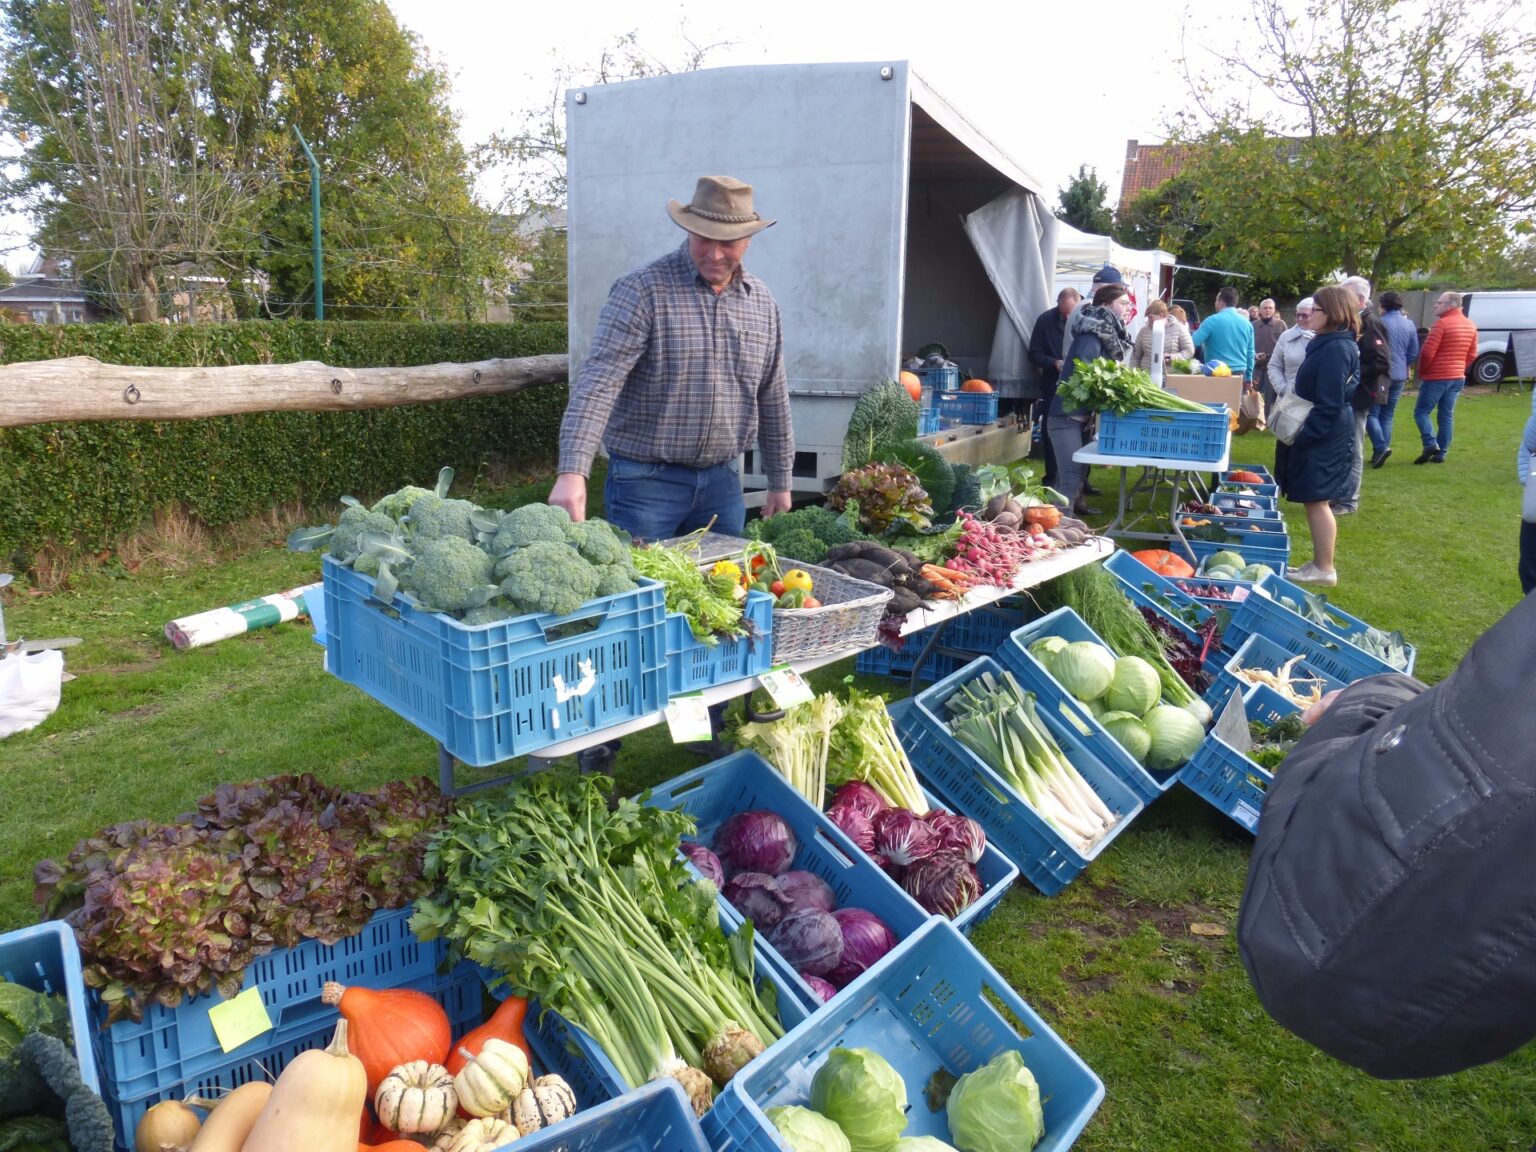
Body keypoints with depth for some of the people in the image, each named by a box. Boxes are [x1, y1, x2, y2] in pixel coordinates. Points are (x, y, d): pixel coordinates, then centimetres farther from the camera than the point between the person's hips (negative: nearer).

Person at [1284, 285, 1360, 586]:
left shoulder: (1335, 348, -19)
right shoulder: (1329, 343, 12)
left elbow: (1329, 404, -22)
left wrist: (1303, 435, -17)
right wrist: (1302, 431, 17)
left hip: (1322, 435, -10)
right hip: (1322, 434, 10)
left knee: (1316, 500, -4)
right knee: (1316, 500, 14)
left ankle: (1324, 569, 4)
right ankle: (1319, 563, 22)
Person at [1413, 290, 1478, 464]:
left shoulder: (1442, 323, -14)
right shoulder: (1470, 325, 11)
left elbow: (1427, 352, -17)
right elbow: (1472, 355, 13)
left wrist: (1421, 372, -4)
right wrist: (1459, 369, 19)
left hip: (1436, 377, -7)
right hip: (1457, 377, 7)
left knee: (1421, 411, 0)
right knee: (1445, 416, 10)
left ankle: (1430, 444, -18)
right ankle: (1440, 453, 10)